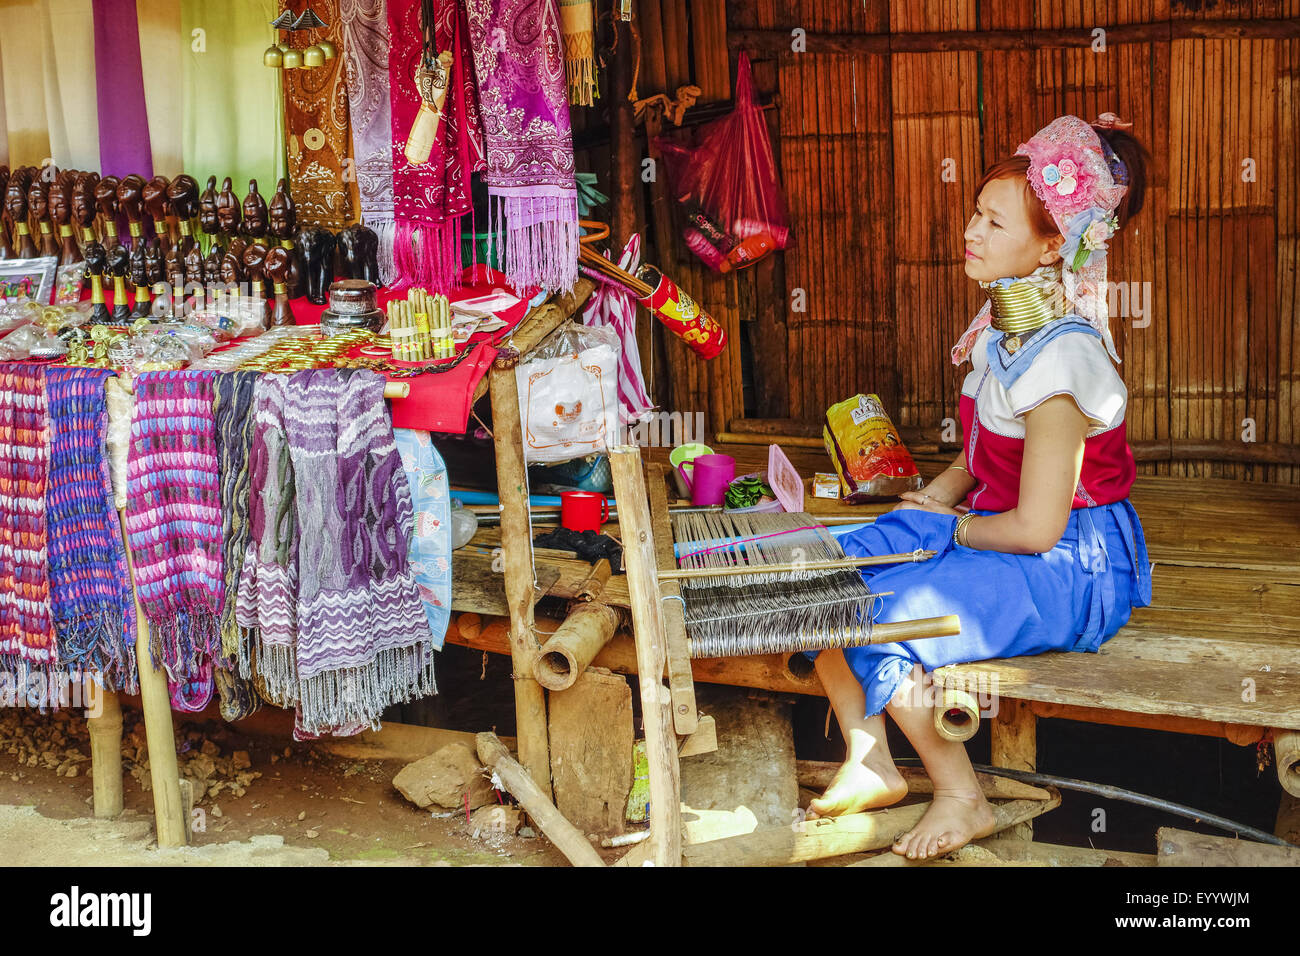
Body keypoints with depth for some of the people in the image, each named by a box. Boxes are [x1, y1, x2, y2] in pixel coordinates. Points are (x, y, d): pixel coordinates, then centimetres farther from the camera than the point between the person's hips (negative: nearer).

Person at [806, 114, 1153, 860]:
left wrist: (955, 526, -8)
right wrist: (934, 496, 2)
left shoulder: (1059, 358, -26)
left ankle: (963, 798, -3)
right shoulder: (1006, 322, 3)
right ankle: (872, 763, 12)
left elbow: (1036, 526, -24)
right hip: (991, 520, 9)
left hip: (1071, 566, -9)